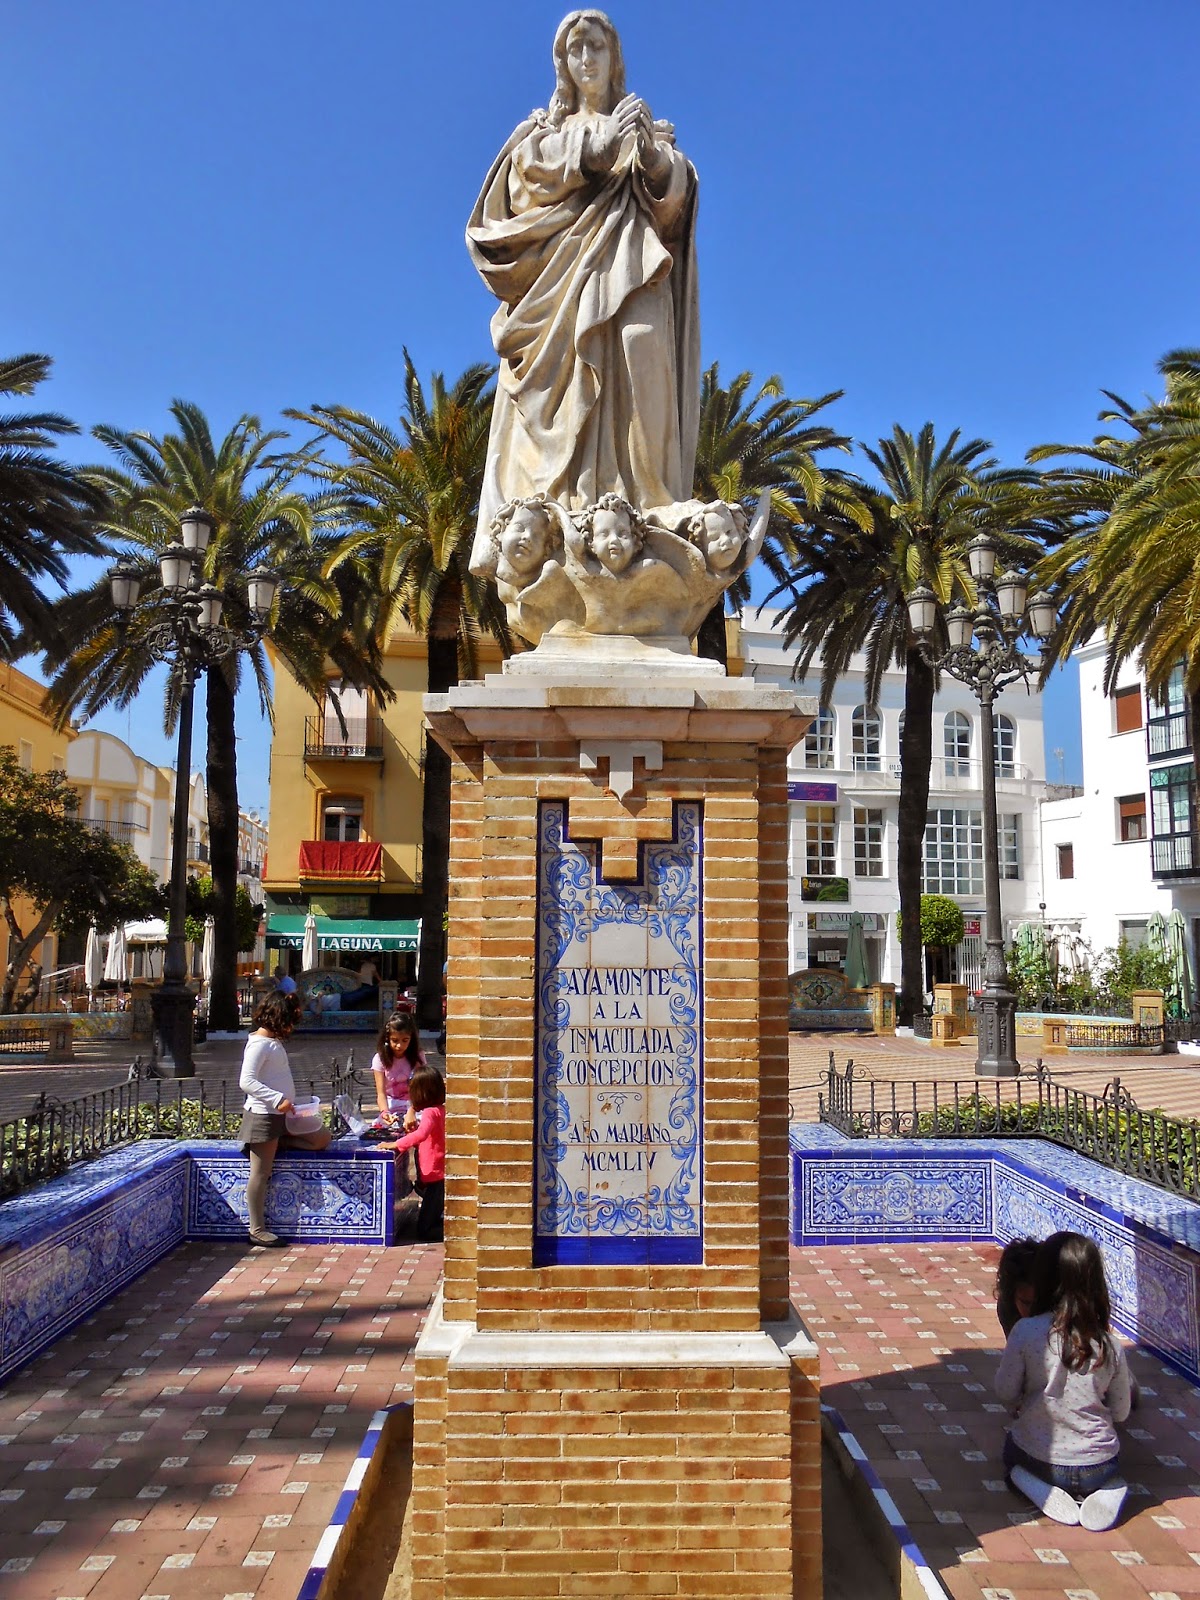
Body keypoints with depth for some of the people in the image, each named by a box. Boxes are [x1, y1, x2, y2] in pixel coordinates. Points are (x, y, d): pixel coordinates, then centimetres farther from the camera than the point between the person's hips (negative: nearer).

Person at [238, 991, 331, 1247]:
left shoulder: (274, 1042, 13)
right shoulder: (259, 1044, -16)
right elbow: (246, 1081, -26)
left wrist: (287, 1101, 9)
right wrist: (278, 1099, -31)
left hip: (281, 1116, 9)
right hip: (263, 1117, -9)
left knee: (323, 1138, 8)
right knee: (261, 1175, -1)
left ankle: (276, 1144, 4)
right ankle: (257, 1230, 7)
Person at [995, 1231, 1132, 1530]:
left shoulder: (1026, 1331, -21)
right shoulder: (1109, 1345, -12)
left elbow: (1005, 1393, -11)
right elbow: (1121, 1413, 0)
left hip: (1039, 1459, -2)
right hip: (1098, 1466, 2)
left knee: (1012, 1446, 33)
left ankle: (1040, 1490, 1)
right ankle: (1106, 1492, 3)